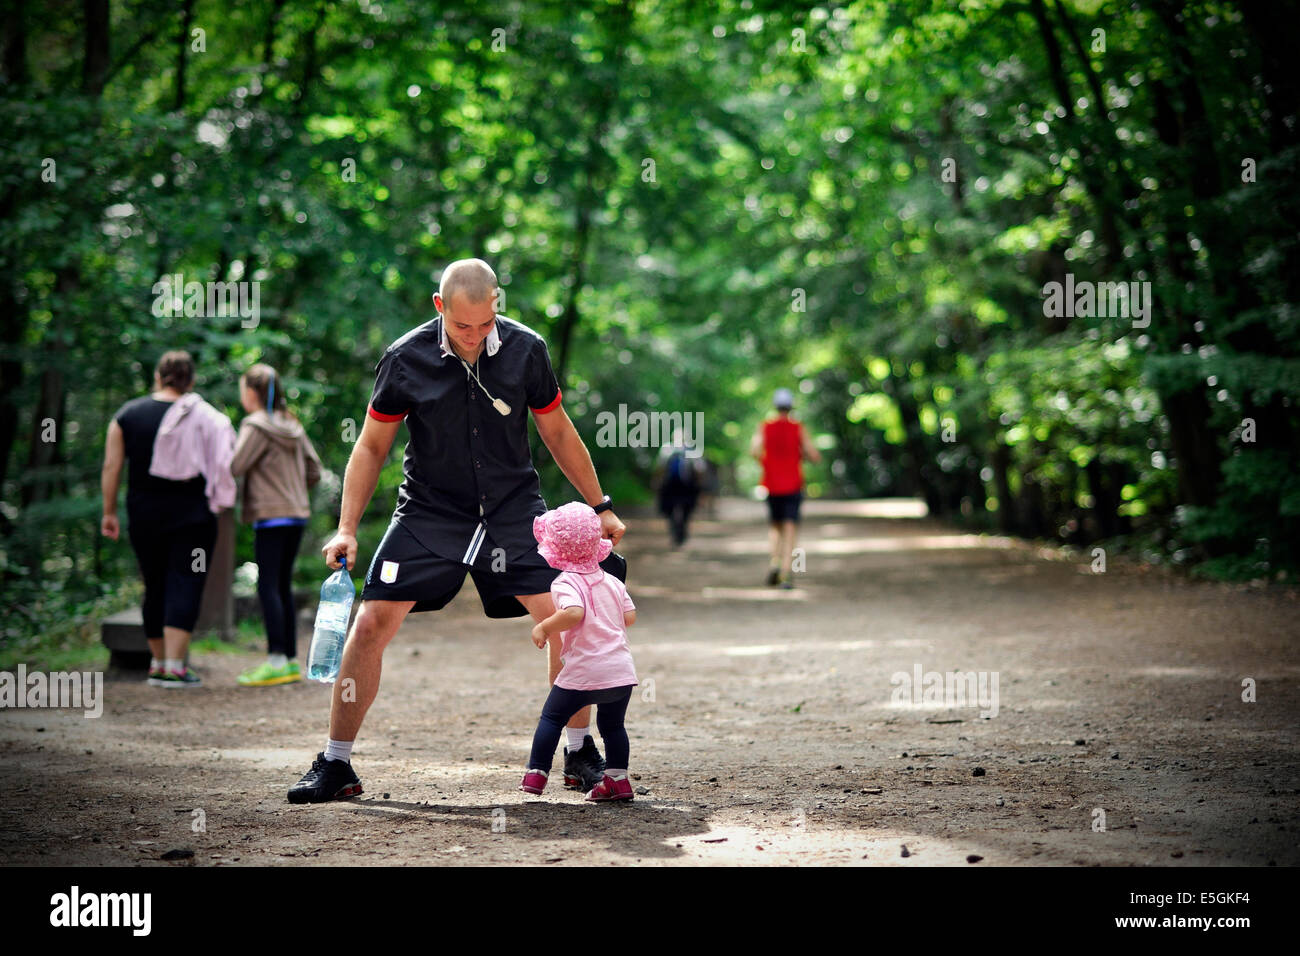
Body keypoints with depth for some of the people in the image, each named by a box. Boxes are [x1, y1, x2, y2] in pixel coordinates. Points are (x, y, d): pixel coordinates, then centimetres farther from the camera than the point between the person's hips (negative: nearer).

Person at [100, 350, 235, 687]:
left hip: (144, 514, 3)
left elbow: (111, 466, 1)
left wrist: (109, 512, 6)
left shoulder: (127, 415, 3)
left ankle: (158, 662, 22)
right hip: (192, 513, -3)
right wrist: (218, 501, 9)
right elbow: (223, 467, -6)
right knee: (184, 585, -4)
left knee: (155, 586, 14)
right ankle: (175, 665, -14)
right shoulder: (205, 417, -2)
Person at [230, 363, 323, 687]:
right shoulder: (293, 426, 13)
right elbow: (314, 471, 15)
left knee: (268, 587, -7)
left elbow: (235, 468, -15)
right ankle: (291, 660, 12)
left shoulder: (256, 427, -9)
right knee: (283, 587, 11)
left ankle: (276, 660, -12)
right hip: (297, 514, 8)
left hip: (271, 517, -8)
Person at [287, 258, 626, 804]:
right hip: (428, 512, -1)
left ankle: (580, 753, 8)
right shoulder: (404, 359, -12)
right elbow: (372, 446, 0)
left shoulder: (525, 350, -8)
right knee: (371, 625, -11)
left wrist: (599, 507, 11)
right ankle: (335, 766, 3)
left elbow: (557, 433, 7)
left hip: (512, 509, 1)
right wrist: (346, 528, -7)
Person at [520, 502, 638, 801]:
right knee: (612, 724, 18)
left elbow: (574, 612, -27)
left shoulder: (565, 583, -8)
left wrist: (544, 627, -15)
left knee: (551, 717, 11)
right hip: (622, 671, 5)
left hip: (583, 674, -5)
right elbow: (630, 616, 11)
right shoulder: (612, 582, 11)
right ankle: (618, 779, 16)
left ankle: (536, 774, 11)